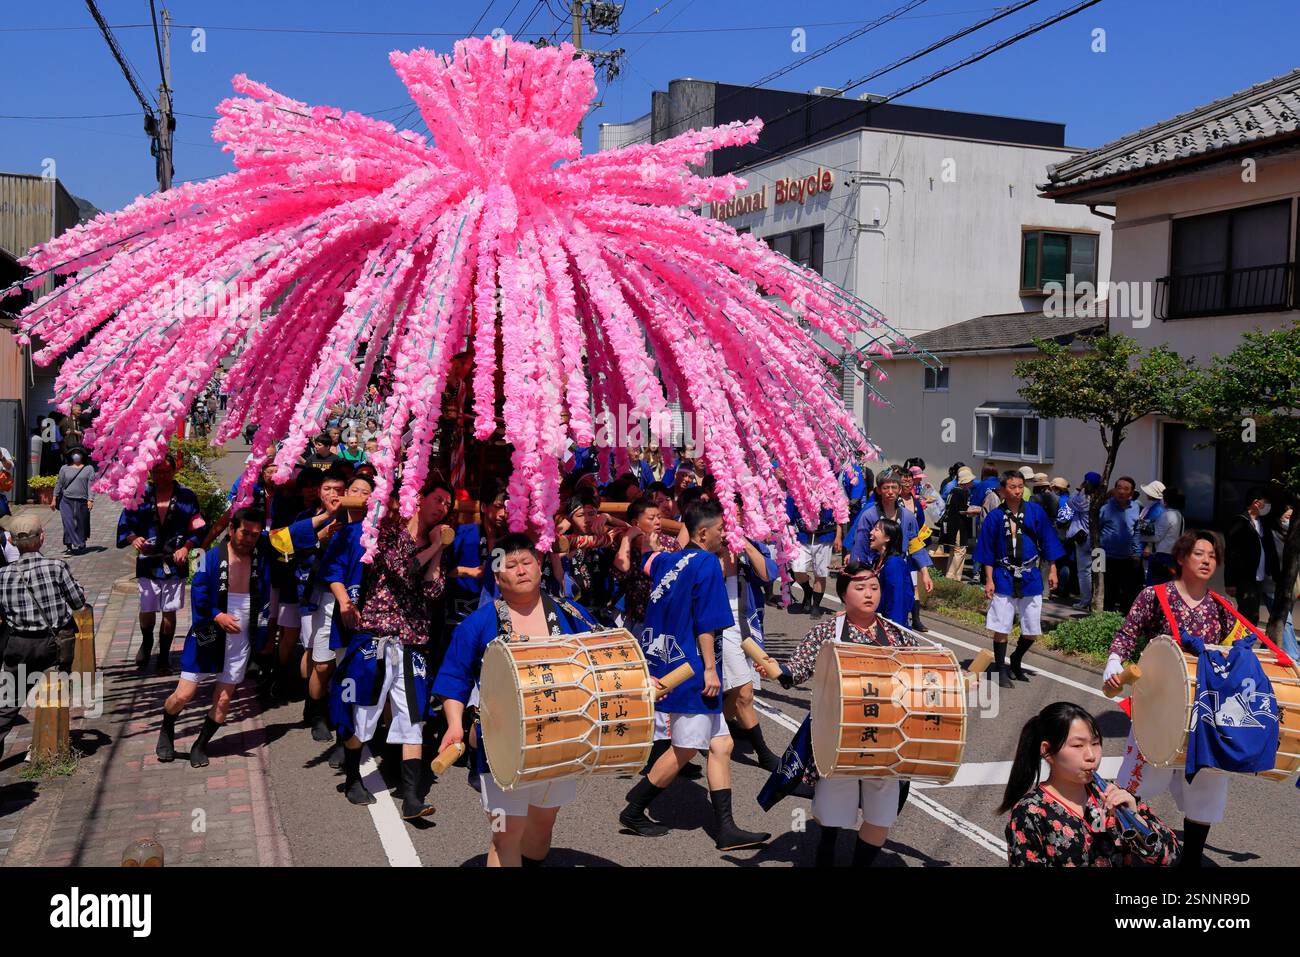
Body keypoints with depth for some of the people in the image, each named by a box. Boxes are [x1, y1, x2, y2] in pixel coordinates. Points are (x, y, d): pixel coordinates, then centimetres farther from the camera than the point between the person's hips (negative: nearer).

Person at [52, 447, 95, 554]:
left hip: (82, 502, -1)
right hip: (67, 501, 1)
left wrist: (90, 499, -11)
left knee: (81, 524, 6)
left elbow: (91, 485, -2)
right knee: (68, 524, -9)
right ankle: (69, 545, -9)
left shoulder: (89, 468, 4)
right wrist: (54, 499, 10)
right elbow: (59, 484, 13)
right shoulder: (64, 468, 9)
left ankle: (81, 543, 21)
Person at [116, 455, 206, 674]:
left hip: (175, 563, 0)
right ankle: (146, 643, 36)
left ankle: (164, 655, 21)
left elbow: (198, 529, 2)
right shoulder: (140, 495, 0)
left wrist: (186, 547, -13)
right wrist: (133, 539, -16)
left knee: (169, 611, 6)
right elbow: (125, 524, 4)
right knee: (147, 610, 5)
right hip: (148, 561, 0)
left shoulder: (186, 497, 0)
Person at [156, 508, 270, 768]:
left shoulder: (261, 562, 2)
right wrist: (217, 616, -23)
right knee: (184, 694, -2)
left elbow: (264, 600, 10)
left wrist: (260, 637, 4)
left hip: (241, 639, 3)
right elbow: (198, 596, -9)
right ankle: (166, 731, 29)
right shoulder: (212, 557, -7)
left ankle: (200, 745, 26)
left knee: (224, 699, 5)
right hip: (207, 635, -2)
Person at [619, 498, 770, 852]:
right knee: (684, 750, 1)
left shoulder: (665, 560, 10)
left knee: (720, 744, 7)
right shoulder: (707, 563, -13)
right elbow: (704, 622, -17)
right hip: (691, 670, -9)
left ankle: (726, 830, 6)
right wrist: (709, 668, -16)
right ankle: (633, 811, 13)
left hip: (668, 662, 9)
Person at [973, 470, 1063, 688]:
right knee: (1001, 627, -1)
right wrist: (989, 580, -3)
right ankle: (1001, 669, 14)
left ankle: (1016, 661, 32)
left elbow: (1047, 541, 5)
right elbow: (987, 553, 1)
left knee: (1032, 629, 7)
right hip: (1003, 578, -2)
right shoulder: (995, 517, -4)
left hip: (1030, 577, 2)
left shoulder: (1035, 512, -2)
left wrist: (1052, 570, 4)